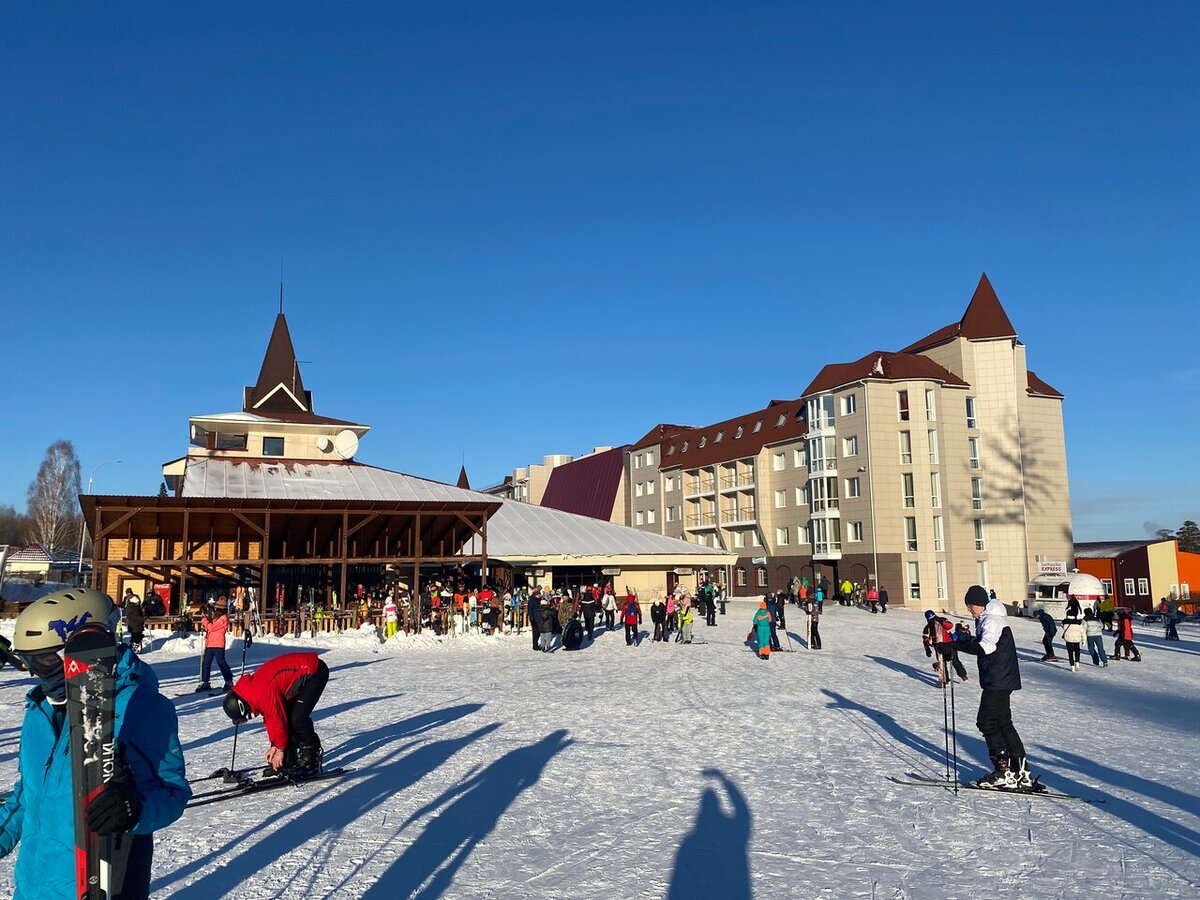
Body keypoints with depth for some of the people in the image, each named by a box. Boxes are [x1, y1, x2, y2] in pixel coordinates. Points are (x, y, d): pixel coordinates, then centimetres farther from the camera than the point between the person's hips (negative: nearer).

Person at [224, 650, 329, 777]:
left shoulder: (263, 694, -26)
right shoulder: (253, 689, 5)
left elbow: (277, 720, -17)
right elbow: (270, 718, 13)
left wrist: (280, 749, -3)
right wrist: (275, 745, 13)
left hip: (315, 672, -10)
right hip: (304, 672, 10)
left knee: (297, 718, -15)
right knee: (286, 714, 6)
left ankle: (312, 760, -2)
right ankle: (288, 760, 14)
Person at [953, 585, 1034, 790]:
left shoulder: (991, 620, -17)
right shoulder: (986, 620, 16)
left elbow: (984, 648, -28)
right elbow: (982, 643, 18)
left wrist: (959, 641, -23)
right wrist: (967, 638, 2)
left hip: (998, 681, -11)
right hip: (1000, 680, 11)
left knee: (987, 722, -6)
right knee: (1003, 723, 14)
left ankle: (1003, 772, -2)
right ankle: (1021, 772, 19)